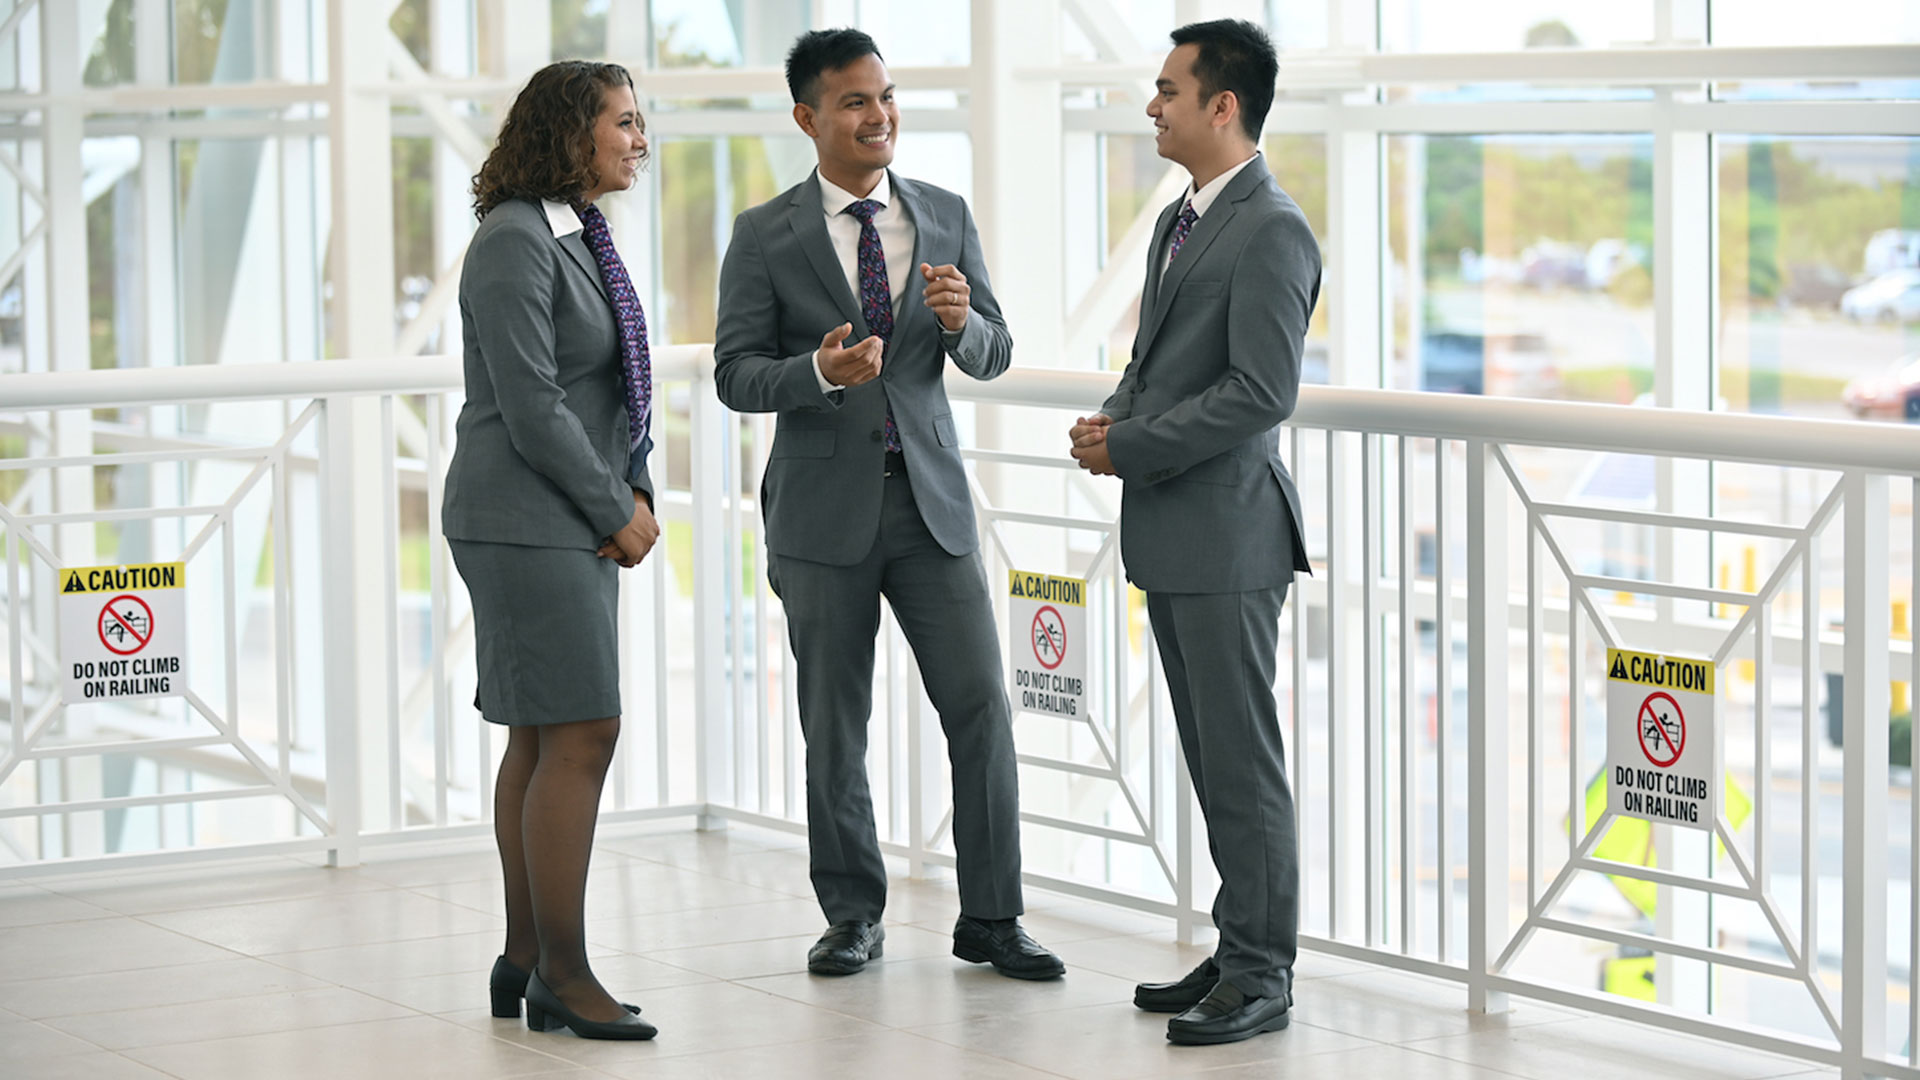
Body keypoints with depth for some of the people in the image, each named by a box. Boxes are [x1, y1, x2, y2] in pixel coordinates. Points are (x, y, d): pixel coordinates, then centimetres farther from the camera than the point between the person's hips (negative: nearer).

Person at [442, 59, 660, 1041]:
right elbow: (532, 408, -19)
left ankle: (524, 962, 17)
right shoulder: (514, 242, -15)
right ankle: (563, 976, -6)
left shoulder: (578, 236, 15)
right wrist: (616, 513, -12)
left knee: (540, 741, 11)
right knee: (581, 737, -10)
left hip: (575, 522, 10)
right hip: (525, 523, -10)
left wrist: (636, 495, 5)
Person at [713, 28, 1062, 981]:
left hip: (929, 500, 2)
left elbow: (993, 357, 8)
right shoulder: (766, 237, -2)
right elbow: (735, 375, -5)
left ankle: (990, 920, 6)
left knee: (981, 707, -3)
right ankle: (853, 916, 21)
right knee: (834, 730, 6)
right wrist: (821, 372, -24)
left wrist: (961, 320, -15)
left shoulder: (945, 217, 7)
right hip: (825, 505, -2)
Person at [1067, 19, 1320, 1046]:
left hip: (1227, 532, -10)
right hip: (1170, 534, 10)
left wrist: (1130, 448, -16)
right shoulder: (1181, 220, 17)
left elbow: (1260, 392, -21)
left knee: (1241, 757, -4)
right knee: (1209, 756, 13)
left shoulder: (1272, 231, -14)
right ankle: (1241, 951, 21)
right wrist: (1111, 419, 3)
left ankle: (1262, 976, 2)